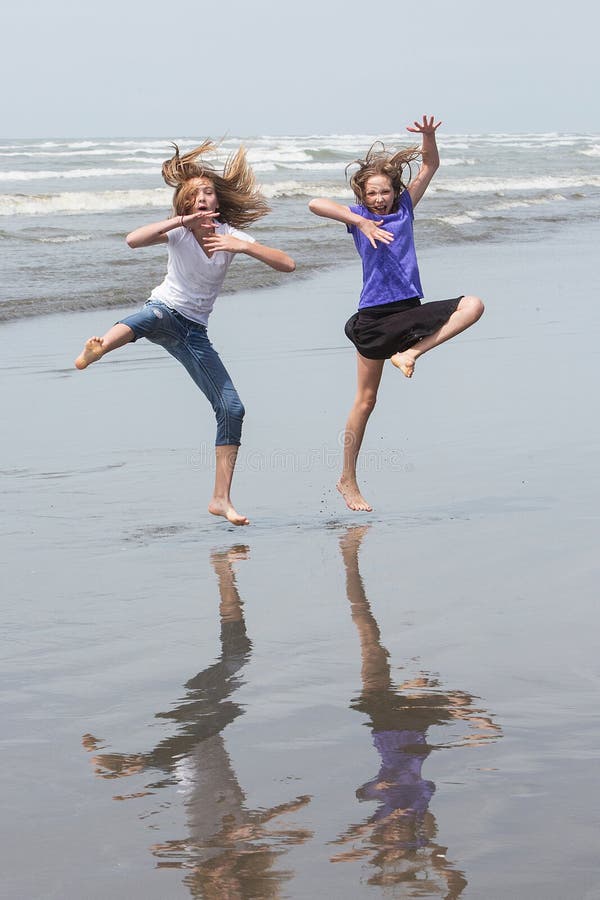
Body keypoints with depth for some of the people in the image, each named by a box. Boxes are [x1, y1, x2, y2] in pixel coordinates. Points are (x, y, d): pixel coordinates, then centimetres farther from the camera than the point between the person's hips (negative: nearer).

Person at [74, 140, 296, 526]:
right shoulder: (178, 232, -8)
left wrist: (244, 247, -25)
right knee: (154, 317, -43)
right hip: (165, 311, -4)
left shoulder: (231, 235, -3)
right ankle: (94, 350, -75)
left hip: (195, 332, 4)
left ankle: (222, 498, 3)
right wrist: (182, 220, -32)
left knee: (232, 409, -6)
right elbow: (133, 240, -28)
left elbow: (288, 264, -11)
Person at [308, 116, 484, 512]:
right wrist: (362, 222, -25)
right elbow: (316, 204, -18)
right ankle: (348, 481, 11)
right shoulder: (358, 216, -1)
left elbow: (430, 166, 9)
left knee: (472, 306, -15)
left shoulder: (404, 207, 9)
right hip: (375, 314, -4)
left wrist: (428, 136, -11)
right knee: (366, 399, 1)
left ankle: (410, 353, -16)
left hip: (411, 309, 4)